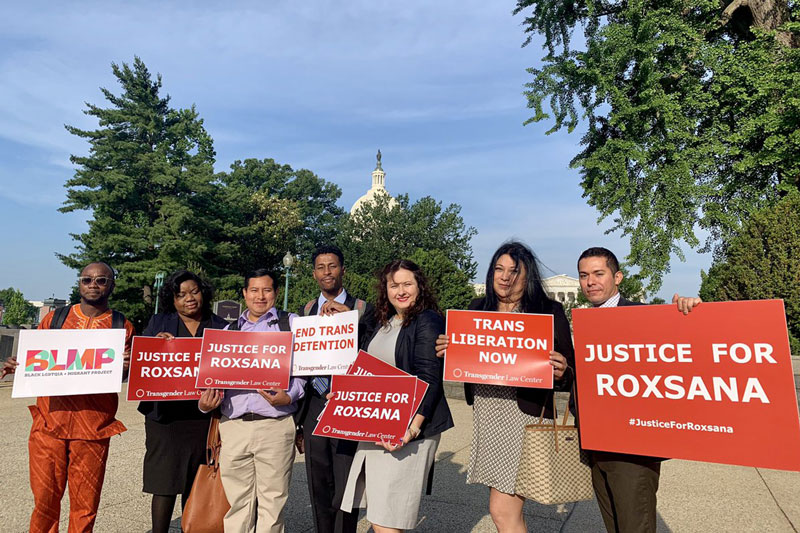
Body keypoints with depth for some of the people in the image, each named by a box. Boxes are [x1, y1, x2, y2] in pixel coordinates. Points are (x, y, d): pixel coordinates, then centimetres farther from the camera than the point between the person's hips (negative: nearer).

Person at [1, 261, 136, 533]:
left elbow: (125, 376, 7)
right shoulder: (55, 318, 9)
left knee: (85, 504, 6)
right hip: (49, 421, 1)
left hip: (93, 427, -1)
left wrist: (126, 366, -15)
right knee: (44, 500, 7)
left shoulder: (121, 326, 5)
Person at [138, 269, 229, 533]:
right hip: (165, 414, 0)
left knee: (196, 483, 9)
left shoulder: (220, 326, 9)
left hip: (203, 415, 1)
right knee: (164, 481, -2)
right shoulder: (159, 323, 10)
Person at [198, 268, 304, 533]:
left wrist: (289, 396, -15)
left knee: (272, 500, 4)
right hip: (233, 424, 3)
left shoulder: (291, 323, 6)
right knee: (237, 502, 10)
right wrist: (206, 402, 2)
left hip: (275, 425, -3)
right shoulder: (229, 329, 19)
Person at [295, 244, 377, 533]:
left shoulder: (363, 309, -1)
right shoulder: (305, 311, 9)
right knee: (319, 490, 15)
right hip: (314, 409, 4)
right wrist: (297, 420, 9)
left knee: (346, 490, 4)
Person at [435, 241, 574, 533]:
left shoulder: (550, 311, -4)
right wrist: (446, 351, -7)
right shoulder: (478, 308, 8)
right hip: (485, 415, 5)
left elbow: (568, 374, -2)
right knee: (505, 509, 18)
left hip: (524, 415, -5)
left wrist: (561, 373, -24)